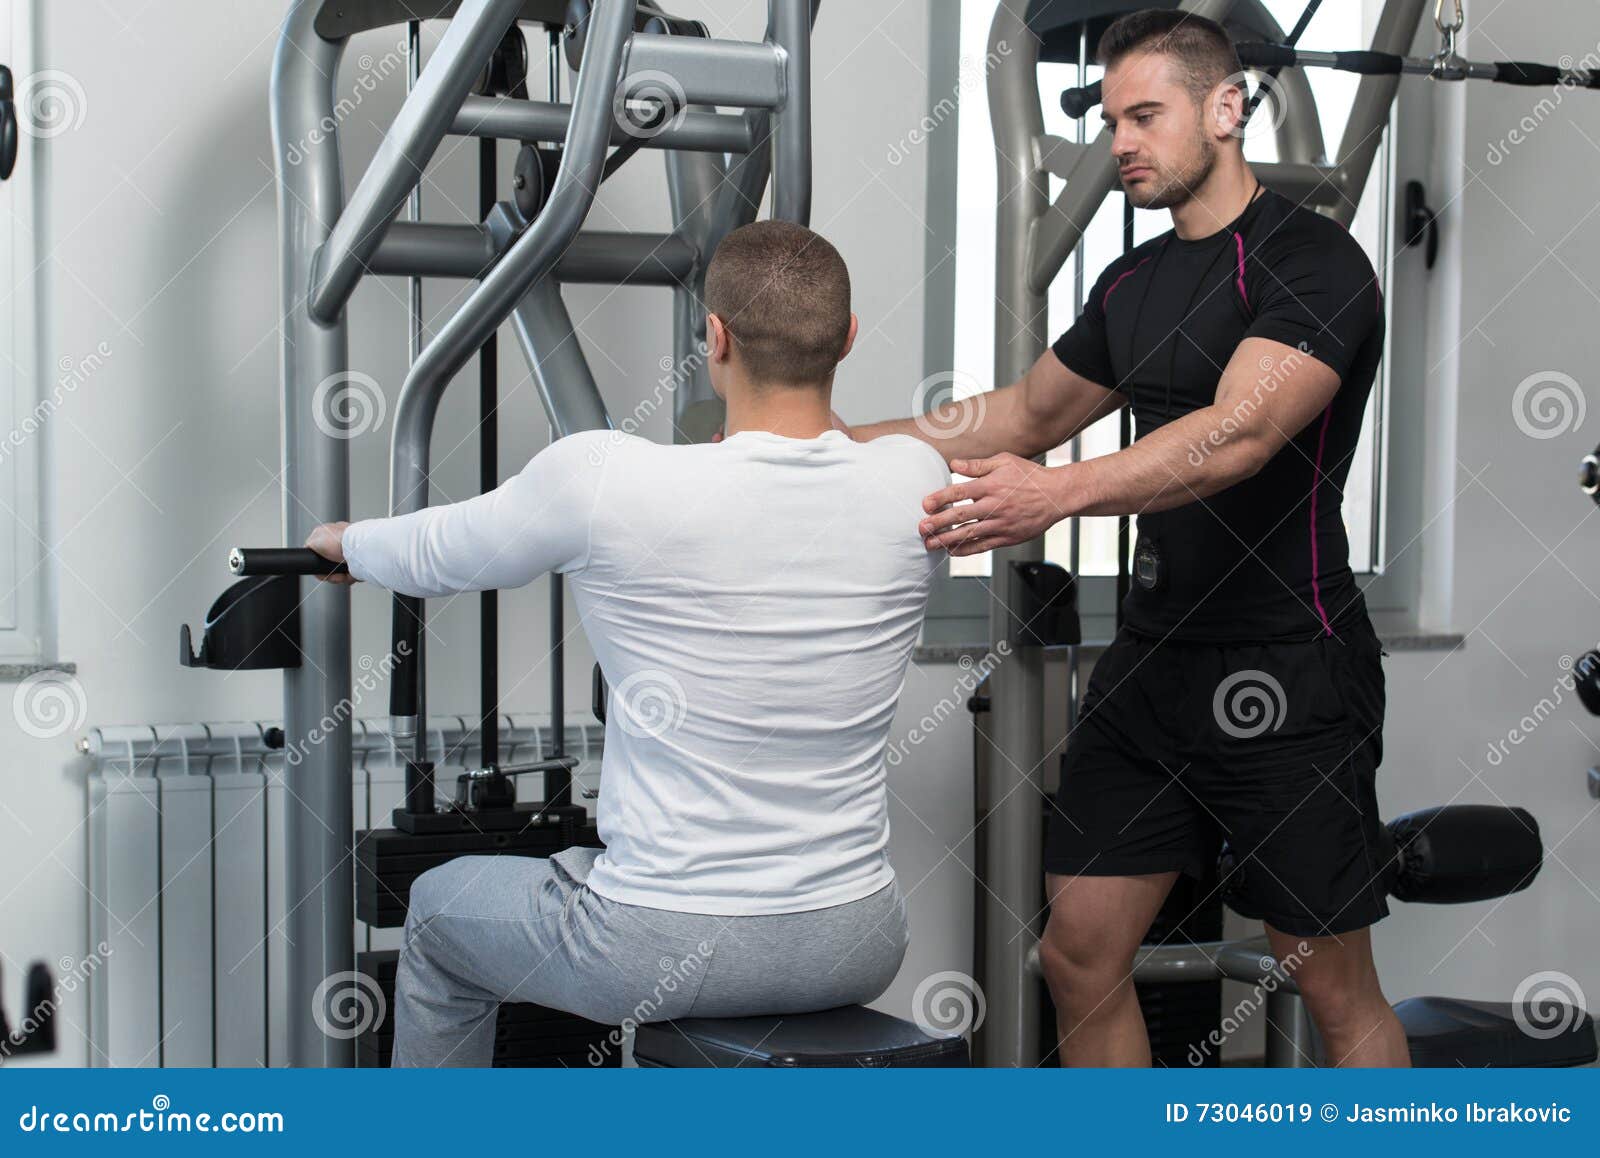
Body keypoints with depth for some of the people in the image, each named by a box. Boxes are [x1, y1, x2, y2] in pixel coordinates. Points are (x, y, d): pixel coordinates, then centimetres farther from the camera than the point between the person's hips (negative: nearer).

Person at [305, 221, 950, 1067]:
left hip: (664, 948, -3)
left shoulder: (606, 482, -18)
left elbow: (434, 557, 2)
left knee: (440, 910, 29)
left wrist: (345, 540, 26)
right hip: (857, 948, 4)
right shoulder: (913, 484, -9)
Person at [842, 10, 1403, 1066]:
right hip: (1152, 657, 8)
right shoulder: (1133, 284, 14)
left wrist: (1057, 494, -42)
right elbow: (1024, 417, 24)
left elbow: (1238, 434, -27)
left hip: (1286, 674, -8)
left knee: (1340, 990, 4)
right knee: (1080, 958, 9)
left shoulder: (1313, 264, -12)